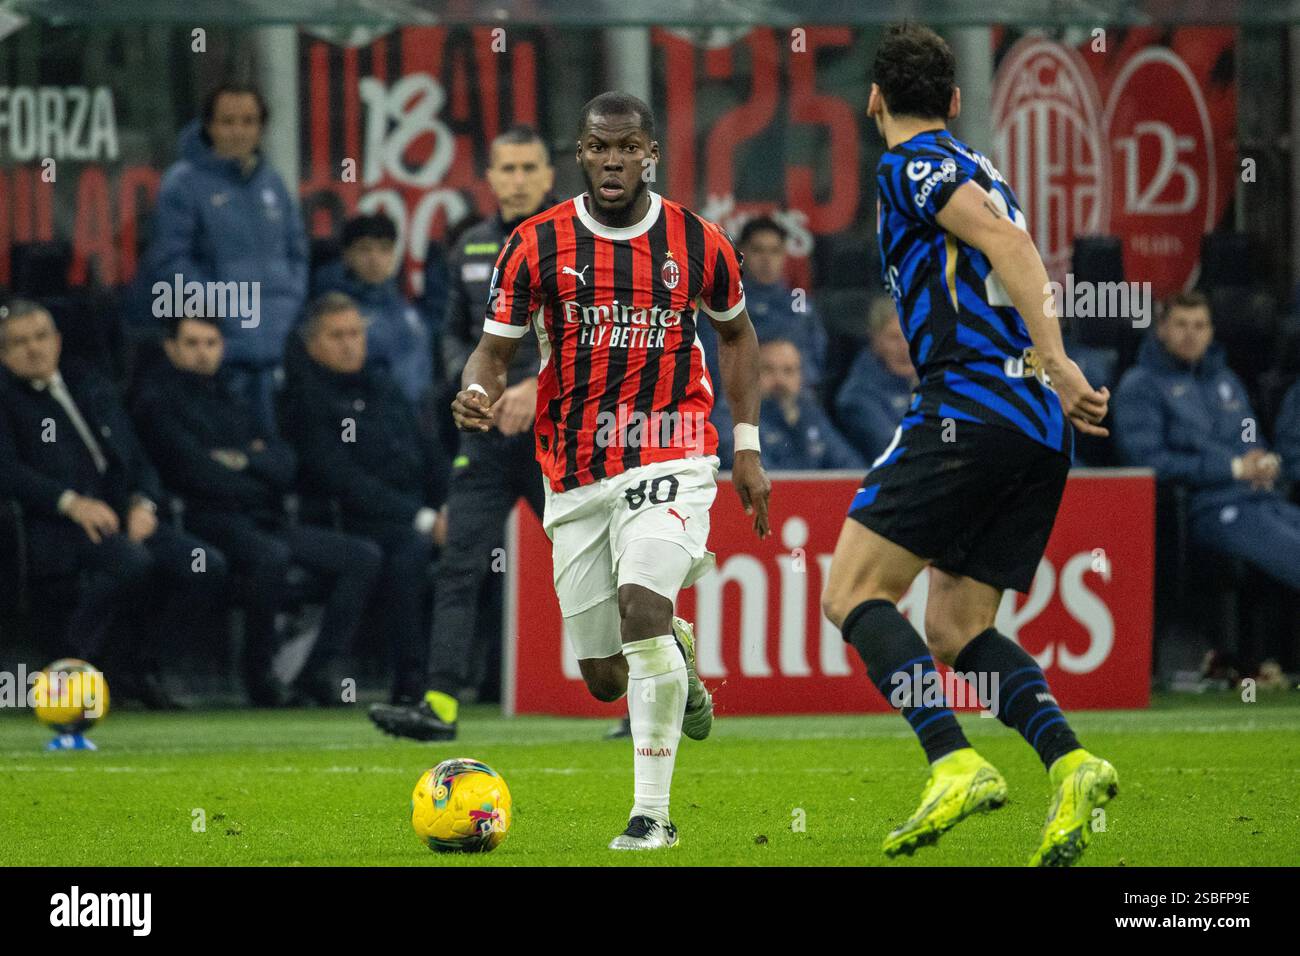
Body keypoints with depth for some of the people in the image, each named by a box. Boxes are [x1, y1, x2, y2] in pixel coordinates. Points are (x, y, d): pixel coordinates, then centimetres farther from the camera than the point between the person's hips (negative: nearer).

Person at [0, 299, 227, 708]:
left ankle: (141, 666, -4)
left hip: (126, 518, 6)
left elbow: (138, 461, 21)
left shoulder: (92, 386, 24)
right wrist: (70, 502, -22)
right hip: (57, 530, -6)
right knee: (132, 561, -37)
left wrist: (143, 503, -1)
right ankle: (73, 662, -19)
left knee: (207, 565, -18)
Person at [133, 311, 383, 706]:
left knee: (364, 556, -9)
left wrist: (245, 460, -6)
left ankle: (322, 669, -15)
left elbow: (286, 465, 14)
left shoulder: (229, 398, 25)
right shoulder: (157, 400, 3)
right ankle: (257, 672, -24)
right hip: (209, 522, -8)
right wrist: (258, 489, 3)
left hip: (266, 523, 8)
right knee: (271, 555, -39)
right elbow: (194, 472, -9)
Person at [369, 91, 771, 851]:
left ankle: (653, 814, -19)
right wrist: (479, 394, -20)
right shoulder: (539, 245, -1)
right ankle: (678, 655, 45)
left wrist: (748, 448, 12)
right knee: (605, 678, 5)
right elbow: (495, 348, 3)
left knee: (640, 605, -27)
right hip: (577, 473, 2)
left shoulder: (697, 243, 0)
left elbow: (737, 333, 17)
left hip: (670, 457, -2)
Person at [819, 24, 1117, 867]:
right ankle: (1070, 763, -10)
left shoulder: (913, 164, -1)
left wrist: (1055, 360, -24)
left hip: (971, 405, -8)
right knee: (954, 630, 12)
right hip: (1040, 427, 8)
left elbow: (1006, 241, -16)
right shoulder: (980, 170, 25)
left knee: (854, 594, -5)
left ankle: (957, 763, -23)